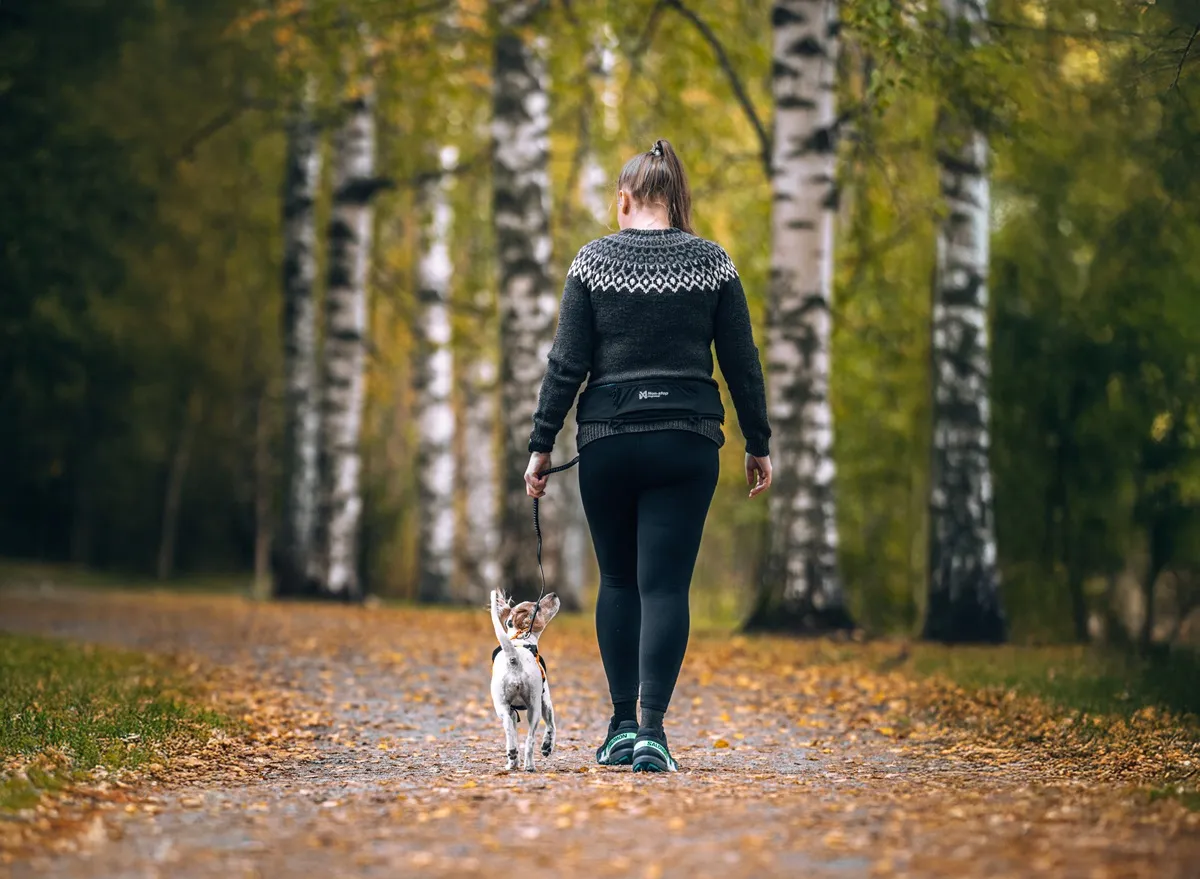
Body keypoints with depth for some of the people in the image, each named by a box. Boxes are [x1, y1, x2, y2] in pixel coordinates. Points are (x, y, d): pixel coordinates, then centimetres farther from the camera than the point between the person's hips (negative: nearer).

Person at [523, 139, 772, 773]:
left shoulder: (594, 262, -1)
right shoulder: (712, 263, 1)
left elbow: (567, 364, -3)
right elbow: (742, 364, 3)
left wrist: (541, 445, 3)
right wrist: (758, 444, 12)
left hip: (608, 439, 0)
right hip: (686, 441, 0)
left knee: (618, 579, 15)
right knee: (665, 584, -1)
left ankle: (623, 724, 15)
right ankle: (652, 732, -10)